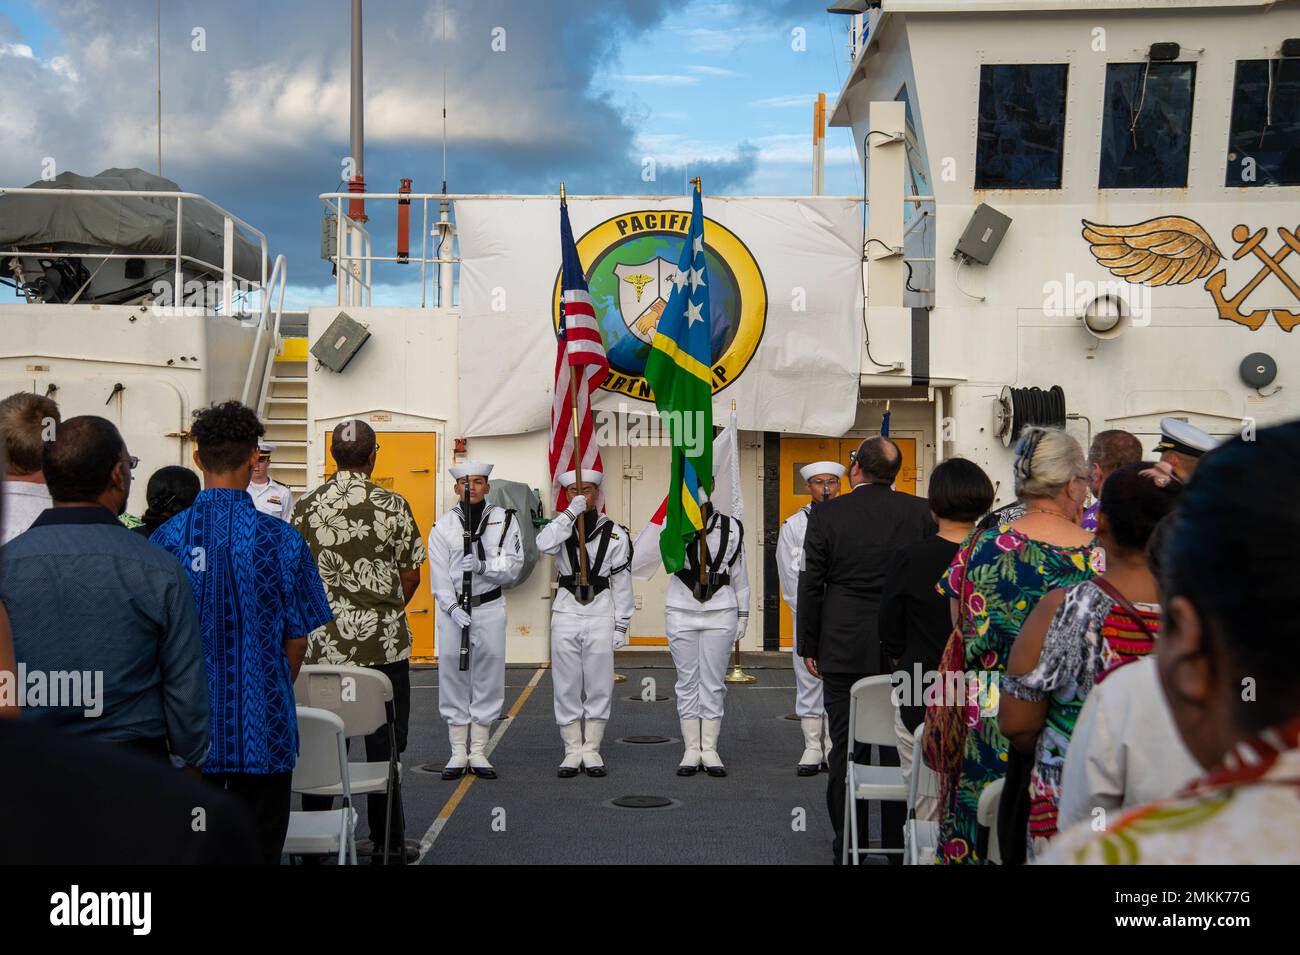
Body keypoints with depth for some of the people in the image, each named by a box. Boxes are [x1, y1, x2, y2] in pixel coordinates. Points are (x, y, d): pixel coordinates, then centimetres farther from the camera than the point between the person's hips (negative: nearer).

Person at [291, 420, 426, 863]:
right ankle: (387, 842, 12)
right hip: (384, 642, -2)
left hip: (323, 642, 2)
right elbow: (411, 575, -1)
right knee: (384, 742, 7)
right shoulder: (393, 505, -6)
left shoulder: (306, 507, -1)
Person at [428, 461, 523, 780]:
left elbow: (514, 566, -4)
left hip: (489, 607, 0)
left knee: (488, 679, 2)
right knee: (452, 676, 1)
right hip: (452, 609, 0)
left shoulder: (504, 520, 4)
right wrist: (453, 608, -16)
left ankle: (479, 753, 10)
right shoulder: (442, 526, 4)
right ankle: (459, 752, 9)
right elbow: (439, 575, -3)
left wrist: (483, 565, -20)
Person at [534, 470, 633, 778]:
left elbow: (622, 583, 3)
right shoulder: (560, 526, 5)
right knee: (567, 685, 3)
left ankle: (591, 750, 12)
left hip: (601, 614, -1)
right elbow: (544, 544, -21)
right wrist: (571, 512, -21)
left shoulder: (615, 533, 3)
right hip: (566, 613, 1)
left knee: (599, 685, 2)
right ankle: (572, 750, 11)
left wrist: (621, 626, -1)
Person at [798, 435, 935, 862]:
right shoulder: (921, 512, -1)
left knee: (847, 748, 6)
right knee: (900, 749, 9)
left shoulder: (826, 515, -6)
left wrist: (808, 646, 6)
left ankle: (849, 846, 10)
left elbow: (811, 584, -3)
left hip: (844, 648, -2)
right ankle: (900, 845, 15)